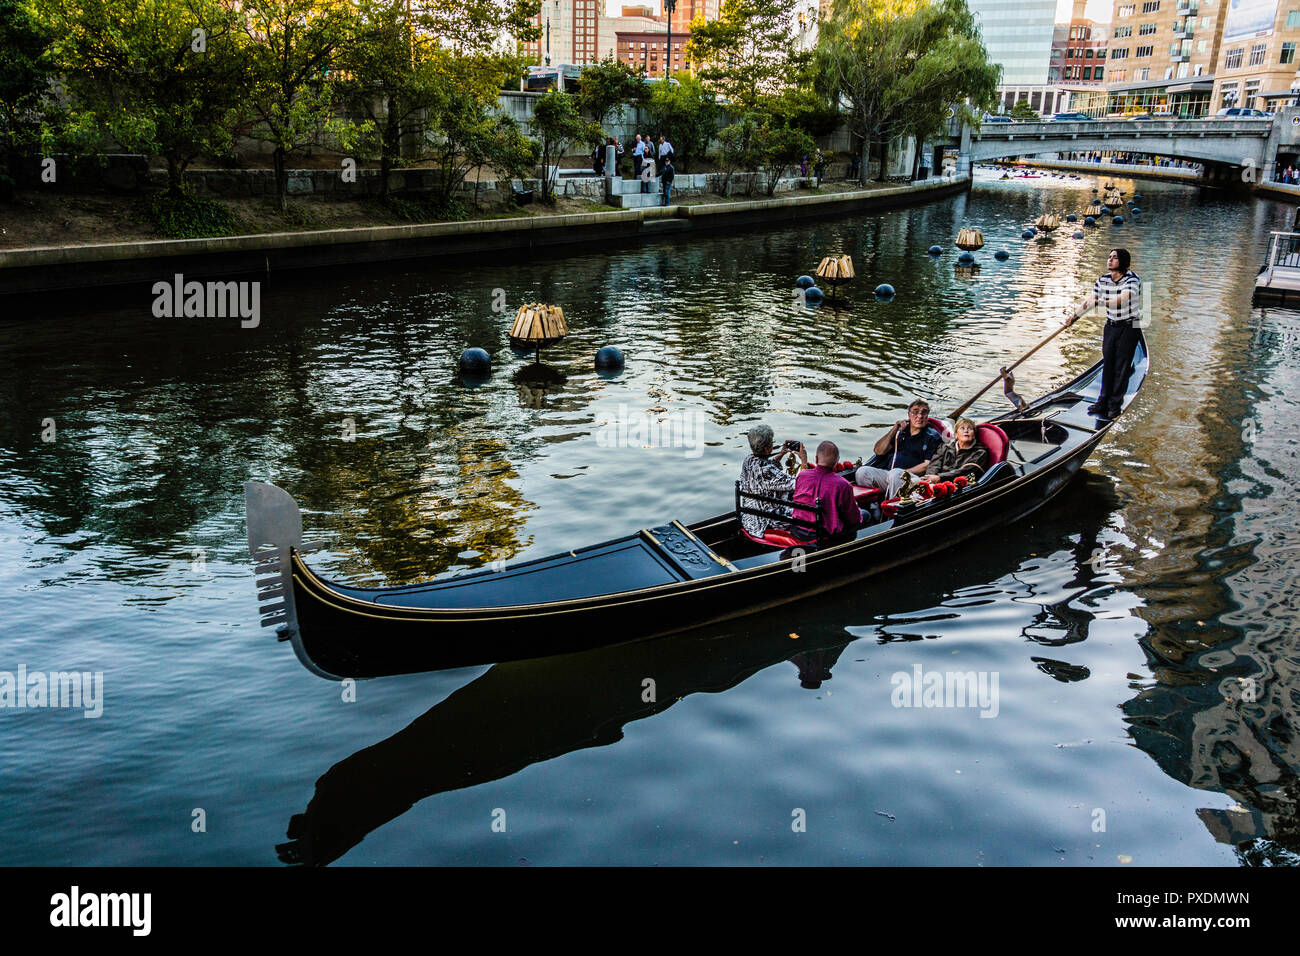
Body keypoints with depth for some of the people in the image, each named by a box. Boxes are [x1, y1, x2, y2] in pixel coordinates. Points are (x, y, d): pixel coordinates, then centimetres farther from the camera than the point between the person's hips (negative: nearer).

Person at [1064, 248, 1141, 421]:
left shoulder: (1132, 279, -17)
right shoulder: (1102, 280, 2)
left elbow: (1121, 300, -33)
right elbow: (1089, 300, 5)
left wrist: (1099, 303, -44)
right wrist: (1075, 316, -8)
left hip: (1129, 327, -6)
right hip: (1111, 326, 6)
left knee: (1121, 366, -2)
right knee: (1107, 364, 10)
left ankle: (1115, 406, 4)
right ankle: (1103, 402, 19)